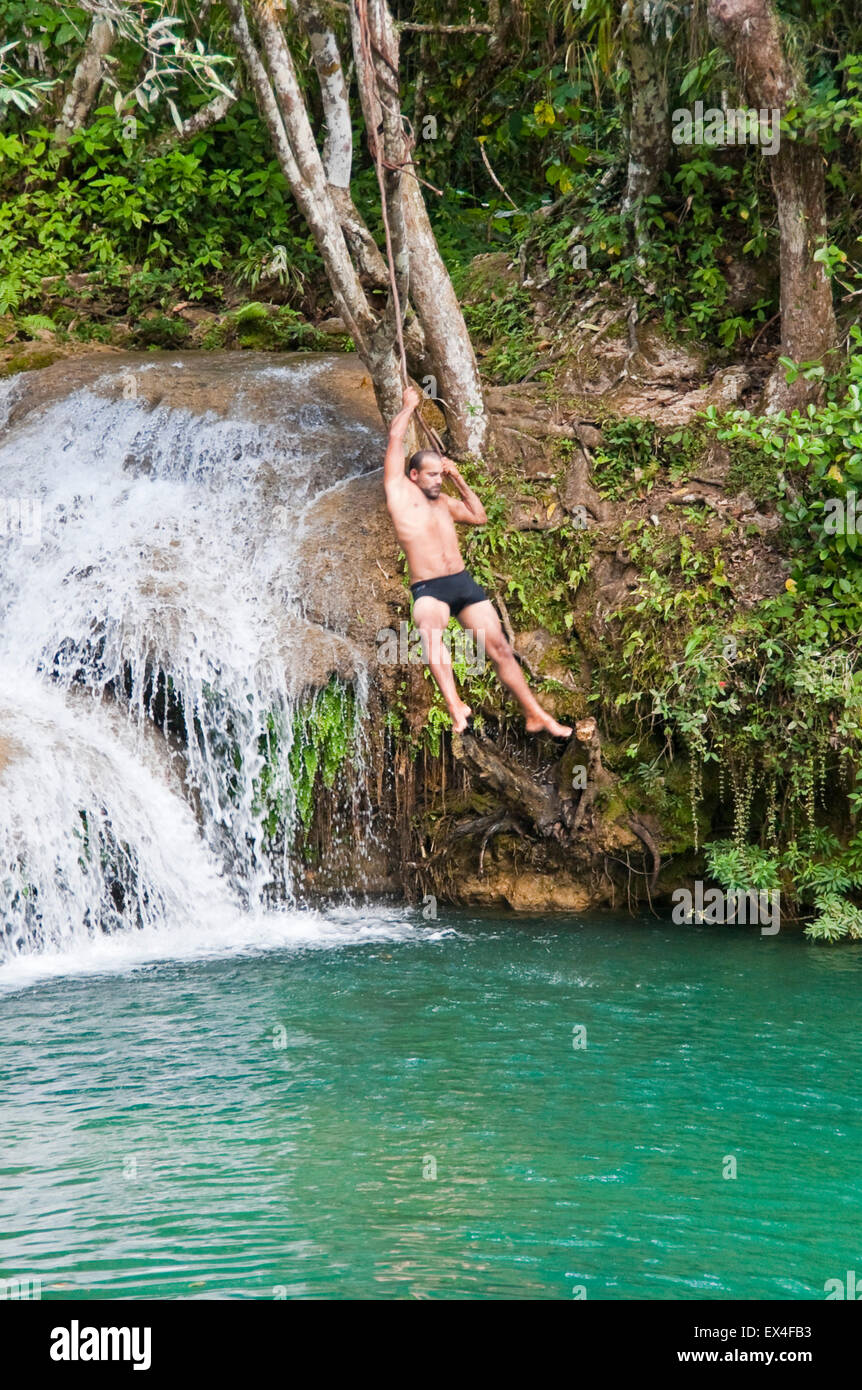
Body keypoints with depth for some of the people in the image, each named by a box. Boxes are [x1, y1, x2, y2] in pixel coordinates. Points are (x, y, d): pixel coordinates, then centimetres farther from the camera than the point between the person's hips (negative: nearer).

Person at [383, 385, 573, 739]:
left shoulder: (442, 500, 20)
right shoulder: (400, 490, 6)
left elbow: (479, 517, 29)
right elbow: (395, 437, 5)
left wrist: (458, 480, 20)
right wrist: (409, 406, 20)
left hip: (463, 582, 6)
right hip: (428, 589, -6)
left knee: (499, 649, 4)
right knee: (431, 626, -39)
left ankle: (535, 715, 10)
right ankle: (455, 706, -52)